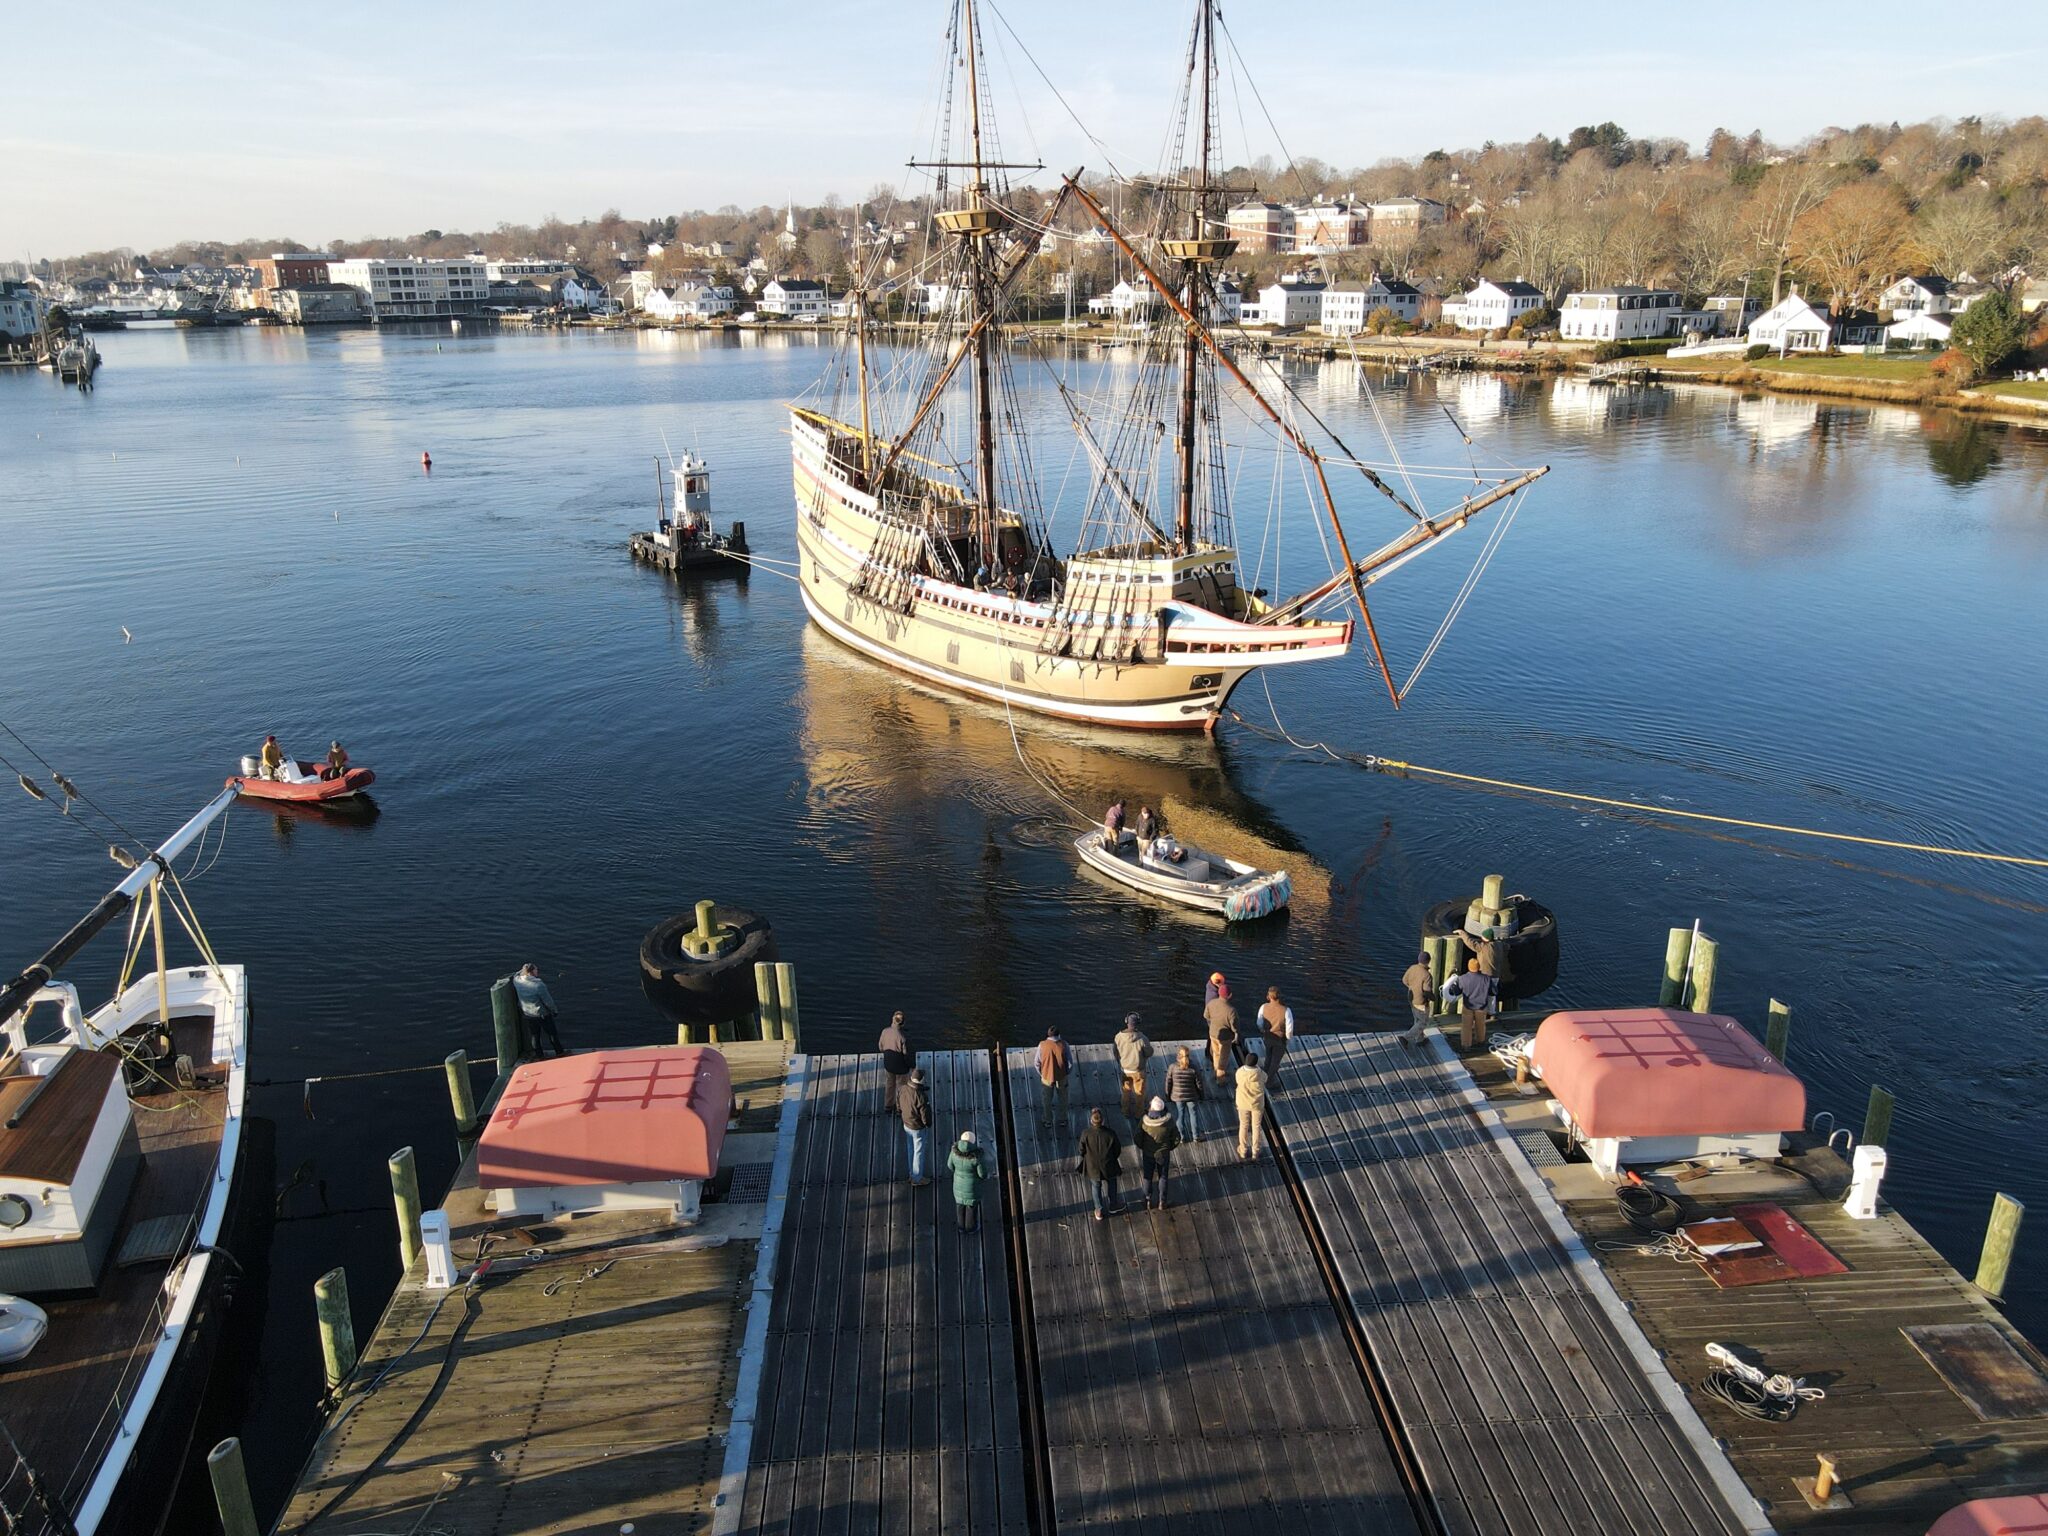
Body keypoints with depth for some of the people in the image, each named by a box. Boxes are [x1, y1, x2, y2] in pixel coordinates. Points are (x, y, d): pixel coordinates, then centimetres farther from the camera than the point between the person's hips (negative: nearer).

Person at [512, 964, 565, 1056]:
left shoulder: (516, 981, -13)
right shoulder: (539, 985, -29)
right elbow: (548, 1001, -19)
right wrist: (554, 1010, -3)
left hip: (526, 1014, 5)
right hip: (542, 1014, -5)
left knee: (535, 1035, 20)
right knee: (552, 1033, 13)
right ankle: (559, 1052, 24)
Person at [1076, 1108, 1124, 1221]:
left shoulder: (1086, 1134, -27)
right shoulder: (1110, 1134, -28)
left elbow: (1082, 1151, -11)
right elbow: (1118, 1150, -12)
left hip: (1093, 1168, 0)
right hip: (1108, 1167, 0)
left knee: (1096, 1188, 26)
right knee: (1111, 1186, 28)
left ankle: (1099, 1211, 42)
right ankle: (1112, 1206, 51)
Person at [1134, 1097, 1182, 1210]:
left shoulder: (1144, 1121, -24)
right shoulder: (1169, 1122, -22)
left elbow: (1136, 1138, -15)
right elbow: (1176, 1138, -11)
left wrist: (1143, 1147, 5)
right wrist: (1168, 1147, 7)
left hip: (1148, 1154, 0)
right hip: (1164, 1154, 0)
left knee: (1148, 1177, 20)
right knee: (1163, 1177, 20)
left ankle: (1148, 1201, 32)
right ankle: (1162, 1202, 29)